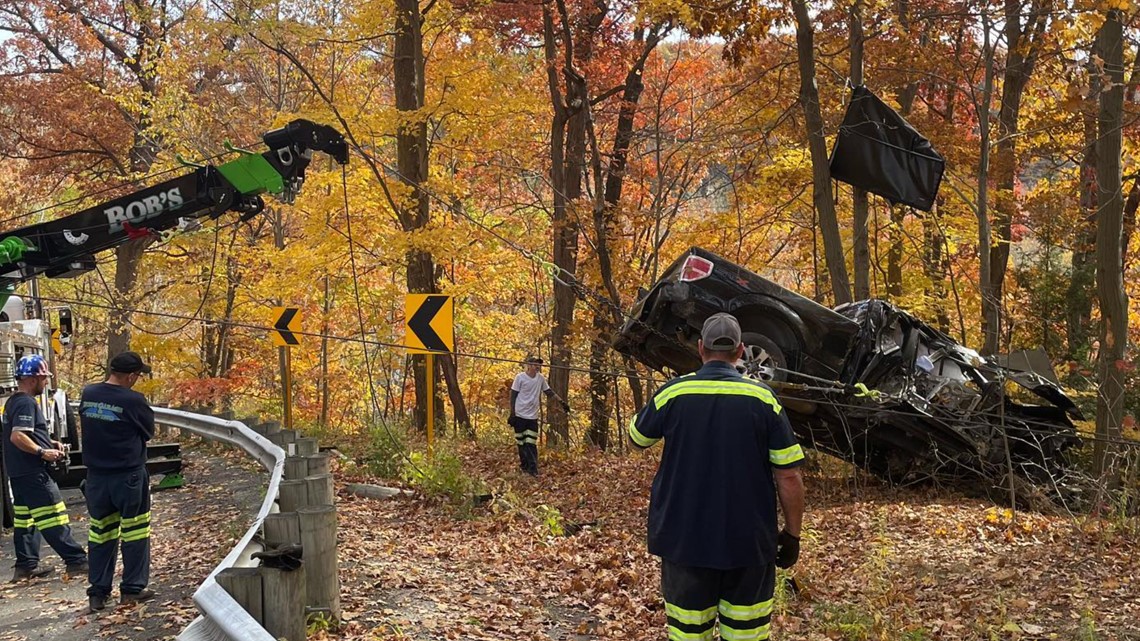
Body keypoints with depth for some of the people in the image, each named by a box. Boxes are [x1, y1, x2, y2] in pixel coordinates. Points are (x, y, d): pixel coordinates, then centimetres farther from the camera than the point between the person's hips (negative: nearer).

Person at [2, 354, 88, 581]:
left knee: (25, 518, 13)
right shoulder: (26, 403, -16)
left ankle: (26, 566, 17)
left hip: (18, 472, 11)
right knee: (53, 519, -8)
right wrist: (43, 452, -22)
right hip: (32, 472, -11)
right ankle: (76, 560, -6)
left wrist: (50, 443, 15)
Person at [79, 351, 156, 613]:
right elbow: (149, 432, -5)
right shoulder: (134, 401, -18)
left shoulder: (88, 394, -1)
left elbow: (84, 426, 13)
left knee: (100, 532, 14)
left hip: (96, 476, 5)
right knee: (135, 532, 9)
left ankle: (97, 593, 18)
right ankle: (132, 589, 14)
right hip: (129, 476, -5)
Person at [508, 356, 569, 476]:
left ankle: (533, 469, -4)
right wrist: (512, 414, -8)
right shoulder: (520, 377, -8)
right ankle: (524, 466, 13)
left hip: (533, 416, 3)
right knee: (522, 443, 4)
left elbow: (549, 392, 15)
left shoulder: (541, 378, 3)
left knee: (531, 443, -3)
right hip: (520, 415, -3)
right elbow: (513, 396, -5)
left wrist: (562, 402, 13)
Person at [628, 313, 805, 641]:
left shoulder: (672, 393, -6)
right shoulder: (764, 398, -7)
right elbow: (789, 476, -6)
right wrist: (792, 534, 6)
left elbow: (637, 438, 13)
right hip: (750, 541, 0)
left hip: (685, 540, 0)